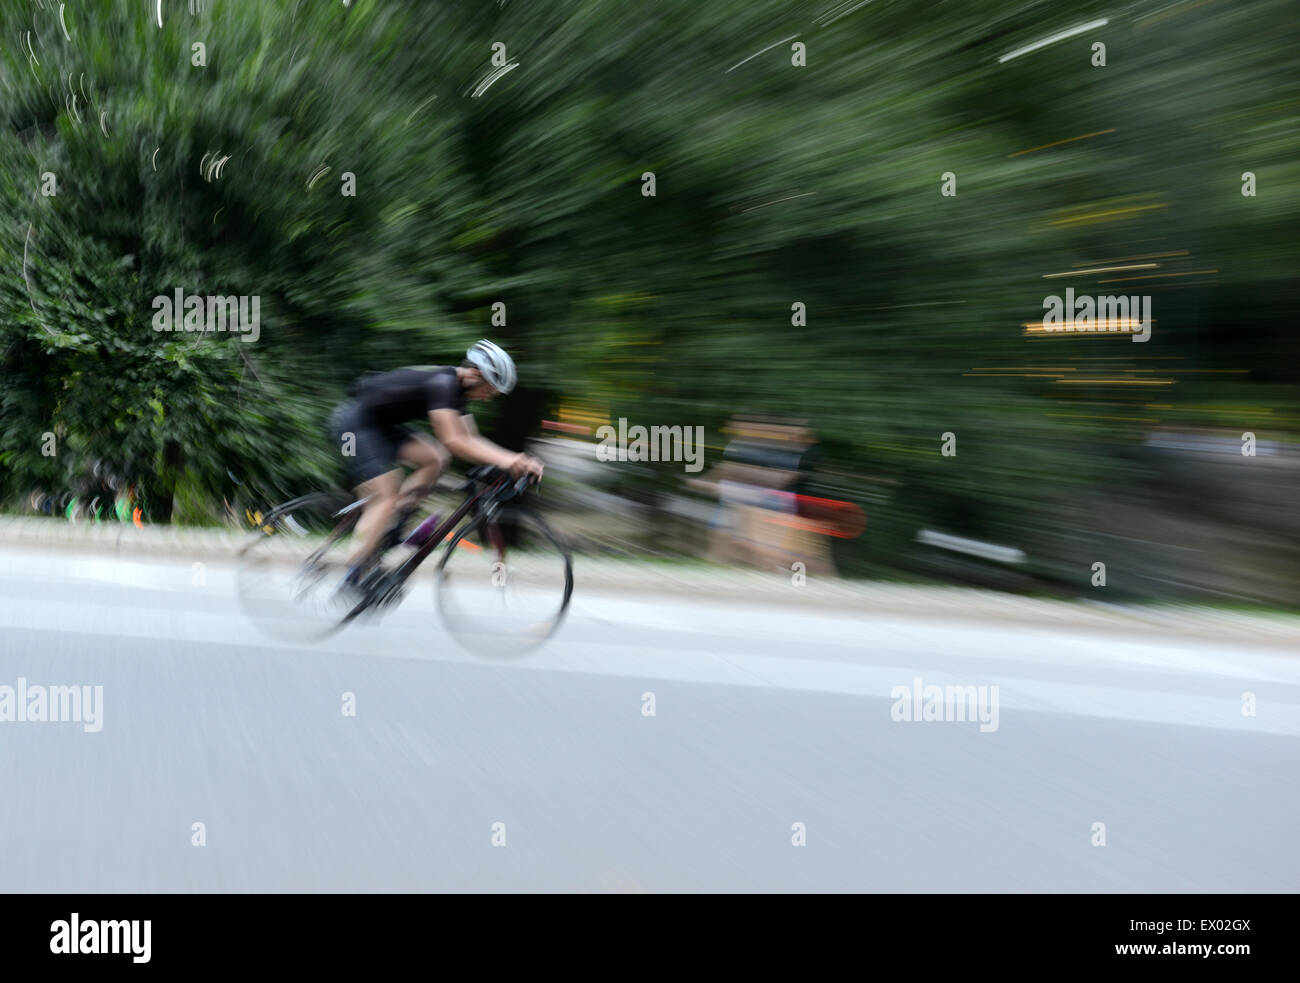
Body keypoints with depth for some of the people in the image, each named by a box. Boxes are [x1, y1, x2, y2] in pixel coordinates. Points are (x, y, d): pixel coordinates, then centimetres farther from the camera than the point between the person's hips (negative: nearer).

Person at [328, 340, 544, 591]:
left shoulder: (455, 389, 6)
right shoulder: (443, 382, -24)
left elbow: (470, 440, 7)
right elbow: (453, 442, -32)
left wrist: (515, 459, -5)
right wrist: (504, 461, -34)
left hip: (379, 423, 10)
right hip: (355, 421, -10)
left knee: (435, 459, -1)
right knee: (386, 498, -15)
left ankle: (389, 532, 1)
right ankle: (353, 579, -16)